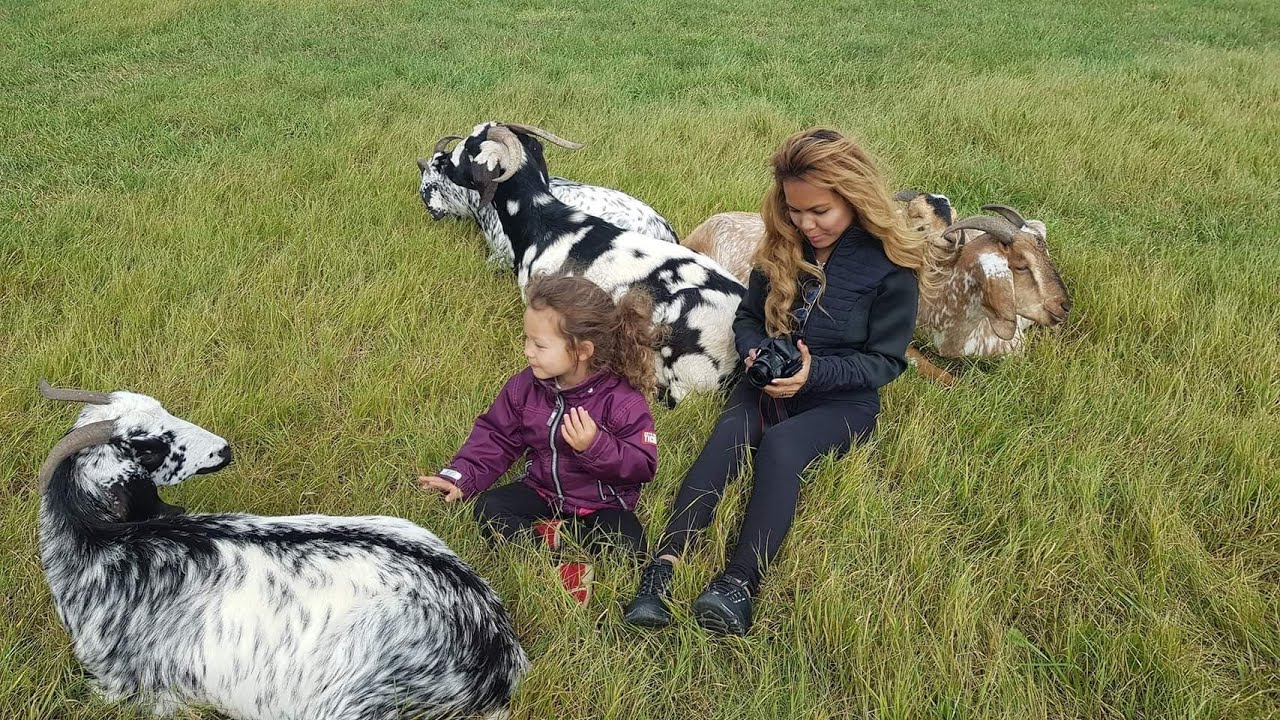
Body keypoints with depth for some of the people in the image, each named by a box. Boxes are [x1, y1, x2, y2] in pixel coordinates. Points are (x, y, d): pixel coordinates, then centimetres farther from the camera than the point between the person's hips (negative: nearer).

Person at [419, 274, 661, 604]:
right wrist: (460, 478, -11)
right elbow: (495, 437, 2)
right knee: (488, 508, -18)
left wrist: (595, 446, -36)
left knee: (629, 547, -29)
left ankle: (548, 535, -16)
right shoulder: (524, 387, -6)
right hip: (543, 491, 4)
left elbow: (643, 465, -21)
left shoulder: (622, 400, -21)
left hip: (603, 502, -4)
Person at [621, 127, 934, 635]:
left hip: (843, 398, -3)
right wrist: (754, 354, -11)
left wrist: (815, 373, -23)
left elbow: (885, 360, -8)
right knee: (729, 432, -30)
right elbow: (747, 316, 12)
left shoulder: (890, 267, -10)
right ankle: (663, 567, -44)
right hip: (770, 383, 4)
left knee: (780, 445, -35)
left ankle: (741, 584, -49)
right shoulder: (782, 248, 4)